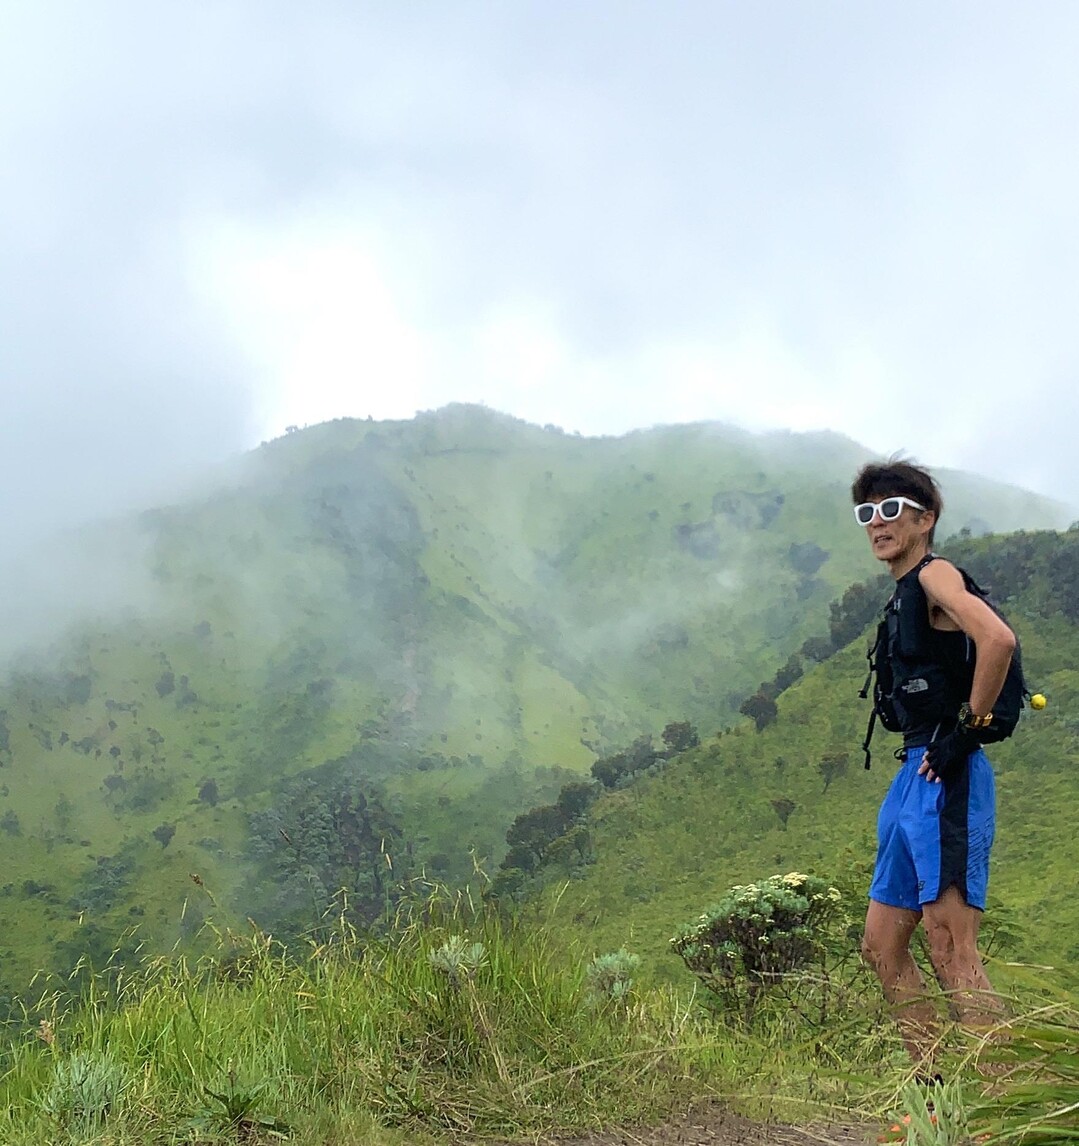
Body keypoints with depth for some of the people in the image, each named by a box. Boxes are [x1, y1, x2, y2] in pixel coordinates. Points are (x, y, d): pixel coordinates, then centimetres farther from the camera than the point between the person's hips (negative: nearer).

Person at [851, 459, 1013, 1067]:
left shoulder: (936, 573, -8)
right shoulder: (906, 592, 20)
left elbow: (999, 639, -26)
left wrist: (970, 726, -19)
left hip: (946, 780, -10)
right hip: (915, 777, 10)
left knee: (949, 944, -13)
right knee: (882, 946, 12)